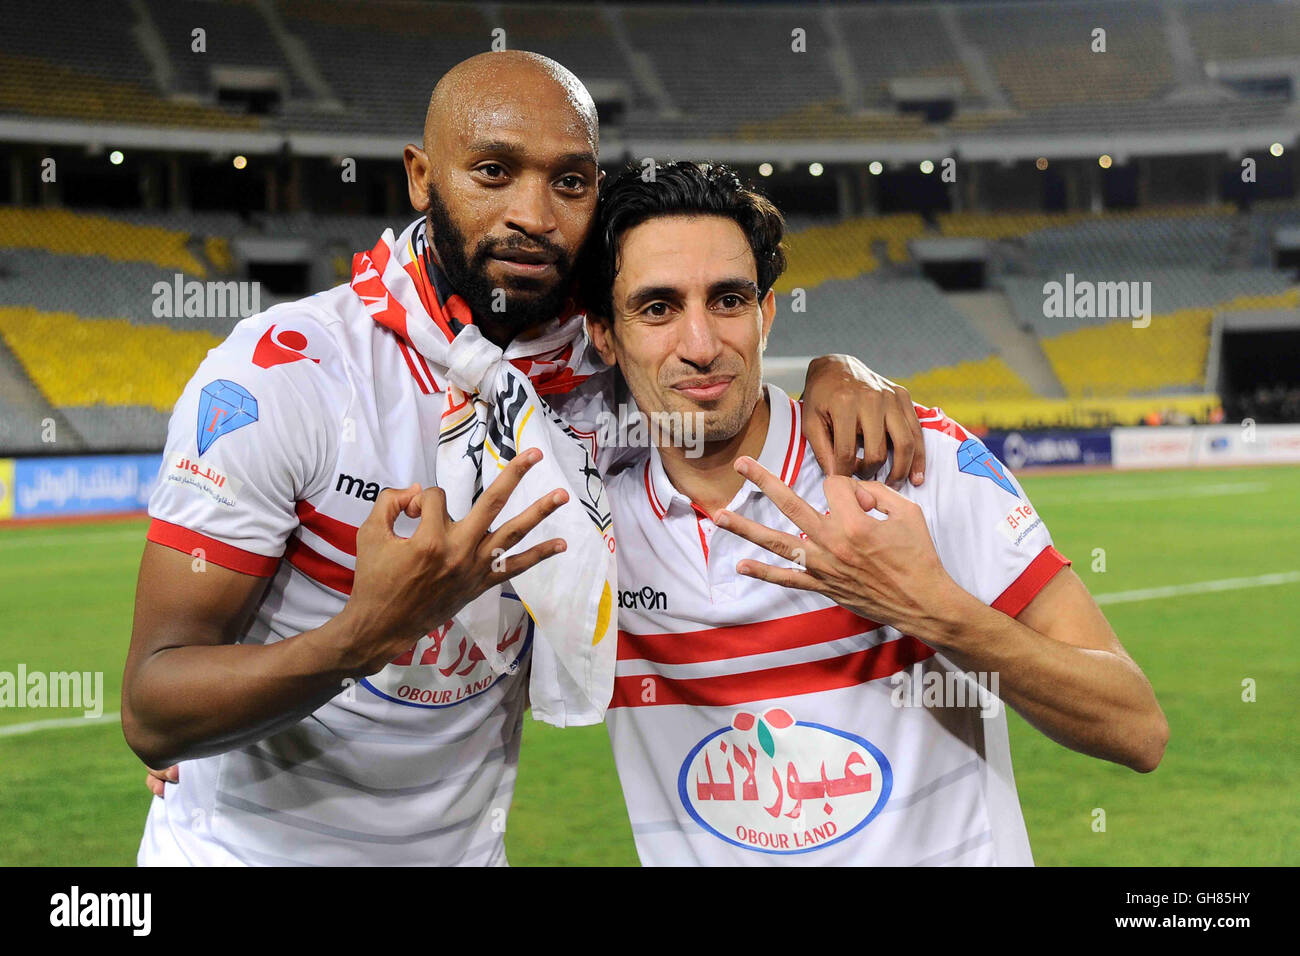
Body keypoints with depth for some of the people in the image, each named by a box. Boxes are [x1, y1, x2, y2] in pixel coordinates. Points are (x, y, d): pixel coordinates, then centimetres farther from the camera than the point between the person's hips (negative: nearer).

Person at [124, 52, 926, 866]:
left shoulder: (598, 370, -9)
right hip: (247, 843, -4)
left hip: (463, 845, 5)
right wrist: (371, 630, -39)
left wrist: (836, 375, -13)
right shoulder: (283, 372, -22)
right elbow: (153, 714, -23)